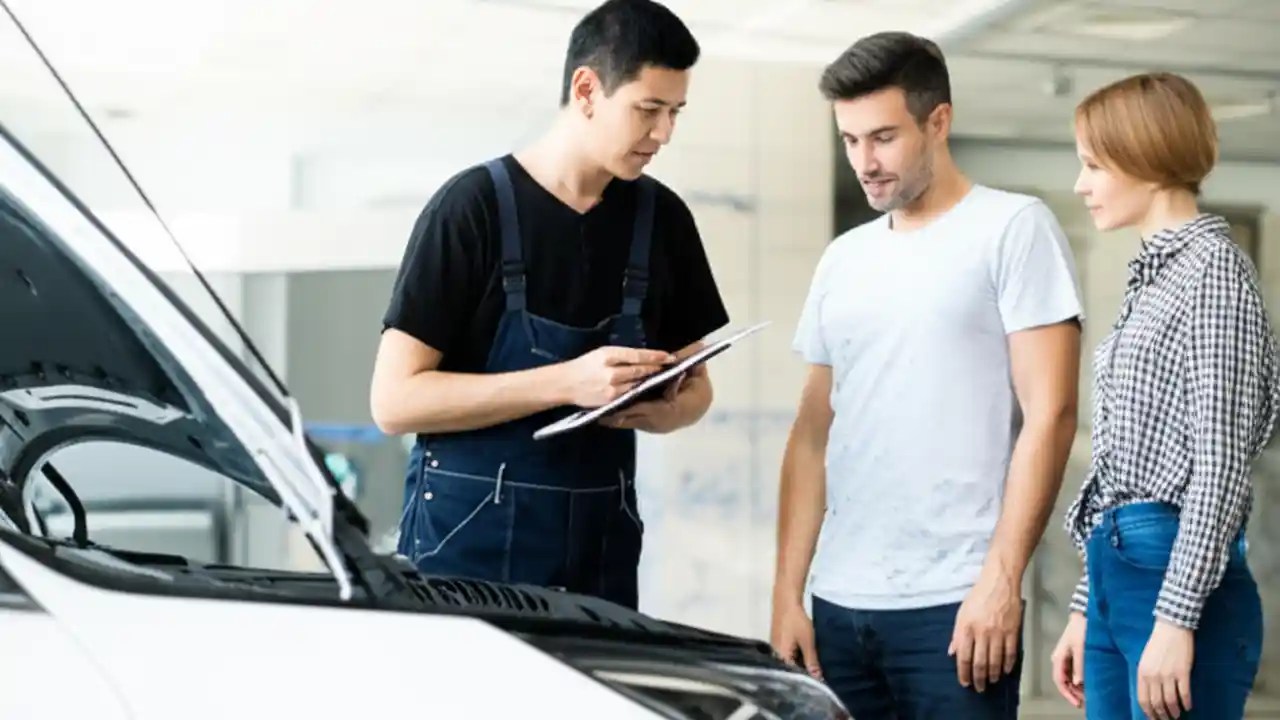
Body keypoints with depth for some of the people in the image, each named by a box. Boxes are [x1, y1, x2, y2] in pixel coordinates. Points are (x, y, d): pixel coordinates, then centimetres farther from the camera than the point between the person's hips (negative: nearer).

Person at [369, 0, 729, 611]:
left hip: (601, 551, 5)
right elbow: (394, 400, -13)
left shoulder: (662, 218, 5)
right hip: (467, 549, -4)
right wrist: (567, 382, -22)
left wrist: (665, 411, -10)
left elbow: (694, 385, 15)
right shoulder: (474, 205, -9)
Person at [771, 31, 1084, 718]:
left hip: (954, 603, -5)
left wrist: (1000, 579, -14)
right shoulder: (841, 259, 14)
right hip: (838, 604, 5)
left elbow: (1049, 416, -8)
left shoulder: (1015, 228, -2)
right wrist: (787, 591, 7)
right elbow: (812, 436, 14)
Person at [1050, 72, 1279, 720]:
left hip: (1179, 577, -9)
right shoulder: (1154, 278, 18)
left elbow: (1221, 464, -15)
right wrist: (1087, 610, 19)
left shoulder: (1213, 268, -8)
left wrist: (1175, 619, -19)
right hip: (1118, 575, 9)